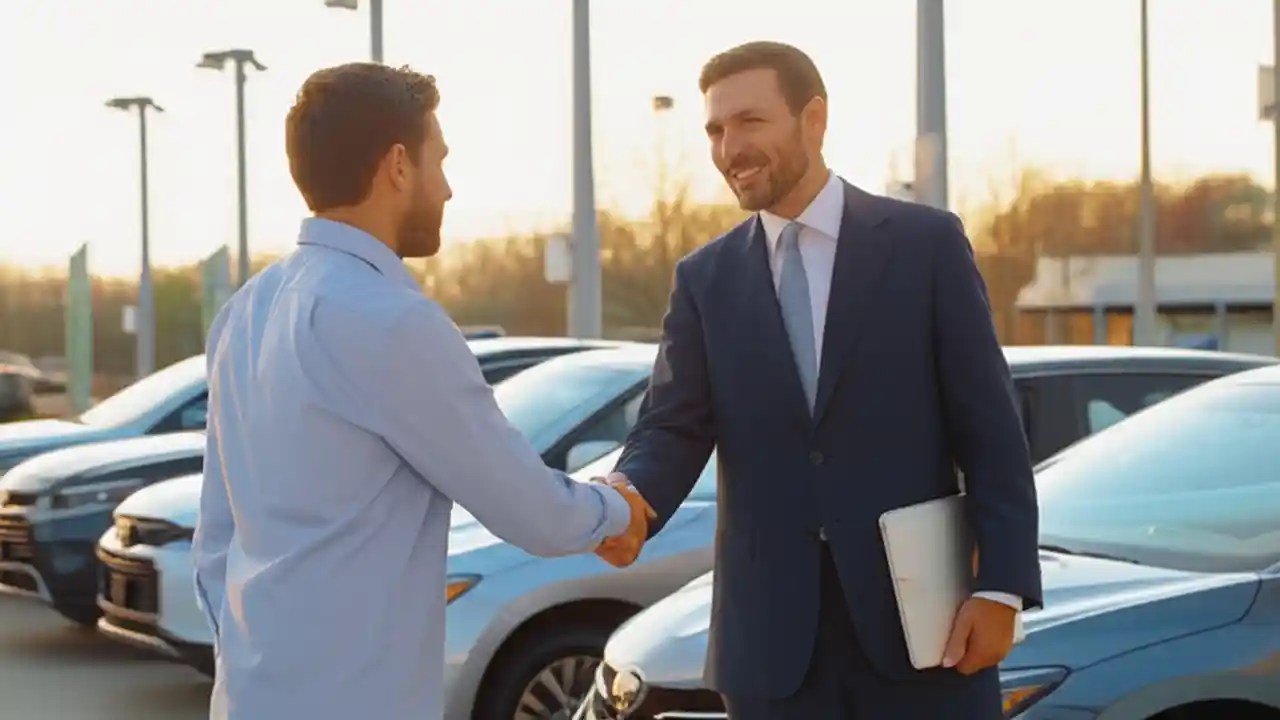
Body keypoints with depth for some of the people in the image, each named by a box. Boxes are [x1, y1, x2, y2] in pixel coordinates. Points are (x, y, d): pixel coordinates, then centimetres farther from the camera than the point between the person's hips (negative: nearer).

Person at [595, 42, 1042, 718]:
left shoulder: (926, 243, 1)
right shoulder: (705, 277, 10)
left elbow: (989, 429, -2)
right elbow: (672, 428, 0)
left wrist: (1001, 584, -9)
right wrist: (628, 501, -22)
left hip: (919, 610, -2)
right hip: (772, 635, 3)